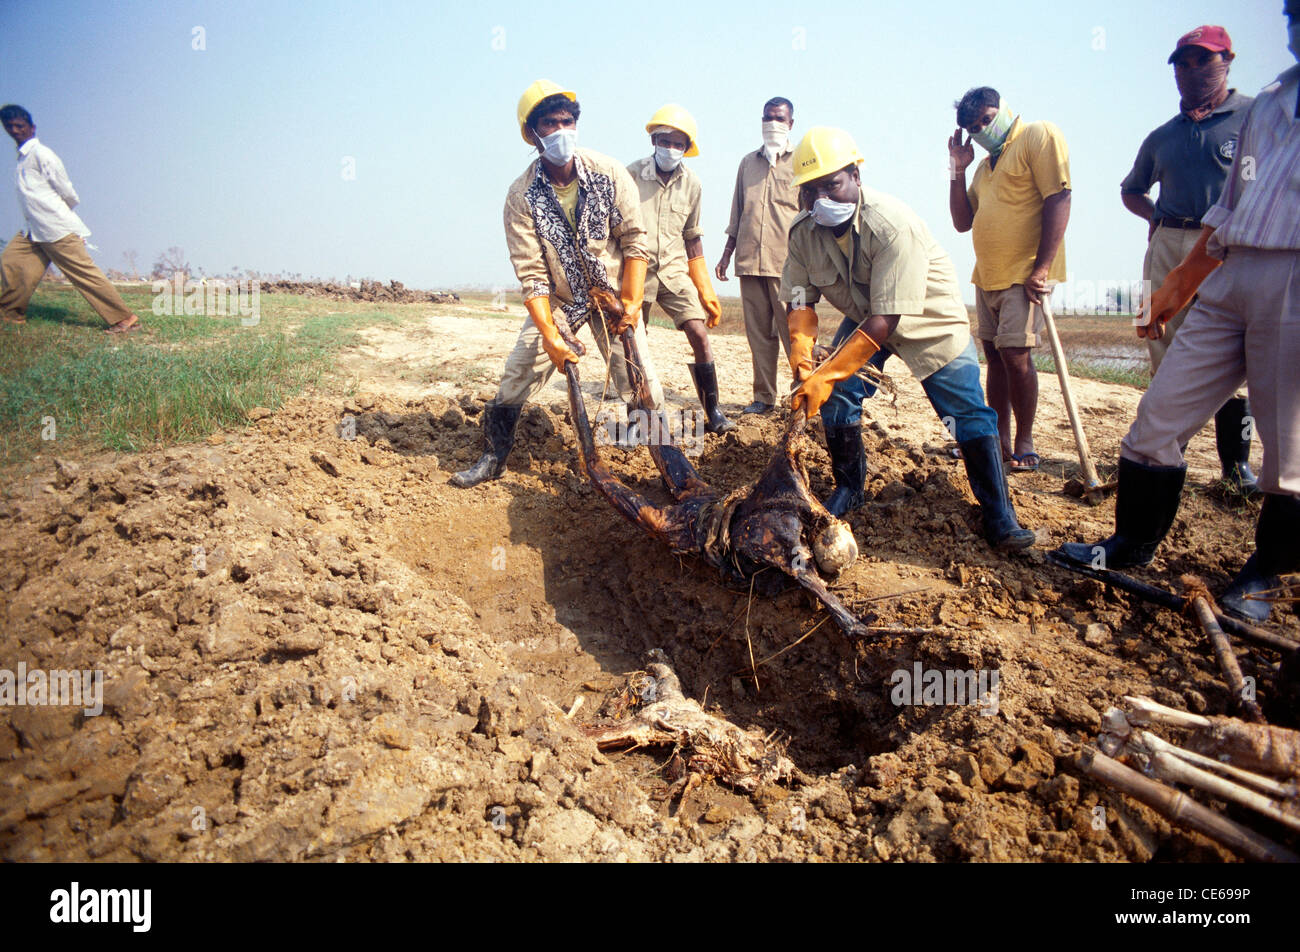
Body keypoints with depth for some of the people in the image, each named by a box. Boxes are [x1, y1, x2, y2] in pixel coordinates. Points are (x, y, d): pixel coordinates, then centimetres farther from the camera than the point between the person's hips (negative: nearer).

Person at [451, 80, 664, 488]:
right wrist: (551, 337, -24)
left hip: (613, 293, 0)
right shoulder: (522, 195, -15)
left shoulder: (609, 172, -13)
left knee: (640, 380, -9)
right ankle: (492, 458, 12)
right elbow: (532, 276, -17)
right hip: (557, 299, 0)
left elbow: (635, 240, -8)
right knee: (518, 374, -8)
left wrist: (632, 303, -15)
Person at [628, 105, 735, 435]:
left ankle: (713, 414, -3)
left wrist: (706, 292, 10)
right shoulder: (632, 175, -8)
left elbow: (692, 238, 12)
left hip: (674, 270, 3)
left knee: (699, 335, -10)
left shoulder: (691, 183, 4)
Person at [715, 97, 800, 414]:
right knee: (758, 332, 5)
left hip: (786, 261, -4)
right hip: (749, 258, 4)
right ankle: (764, 396, 11)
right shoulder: (748, 162, 20)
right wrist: (726, 254, 16)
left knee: (792, 330, -7)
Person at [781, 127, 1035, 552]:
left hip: (929, 319, -4)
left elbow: (885, 319, -38)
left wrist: (827, 374, -42)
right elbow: (800, 301, -11)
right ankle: (848, 489, 7)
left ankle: (999, 517, 1)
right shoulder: (803, 233, -17)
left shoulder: (893, 224, -36)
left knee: (971, 415, -10)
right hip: (862, 317, 4)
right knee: (837, 395, -15)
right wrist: (803, 363, -29)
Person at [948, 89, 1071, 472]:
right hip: (987, 277, 8)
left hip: (1025, 275, -8)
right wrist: (958, 170, 8)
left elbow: (1058, 200, -13)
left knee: (1015, 354, -12)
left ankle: (1024, 444, -2)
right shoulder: (986, 164, 20)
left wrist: (1042, 267, -20)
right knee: (995, 356, 8)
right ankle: (1000, 440, 15)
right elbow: (962, 222, 19)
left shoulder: (1039, 136, -4)